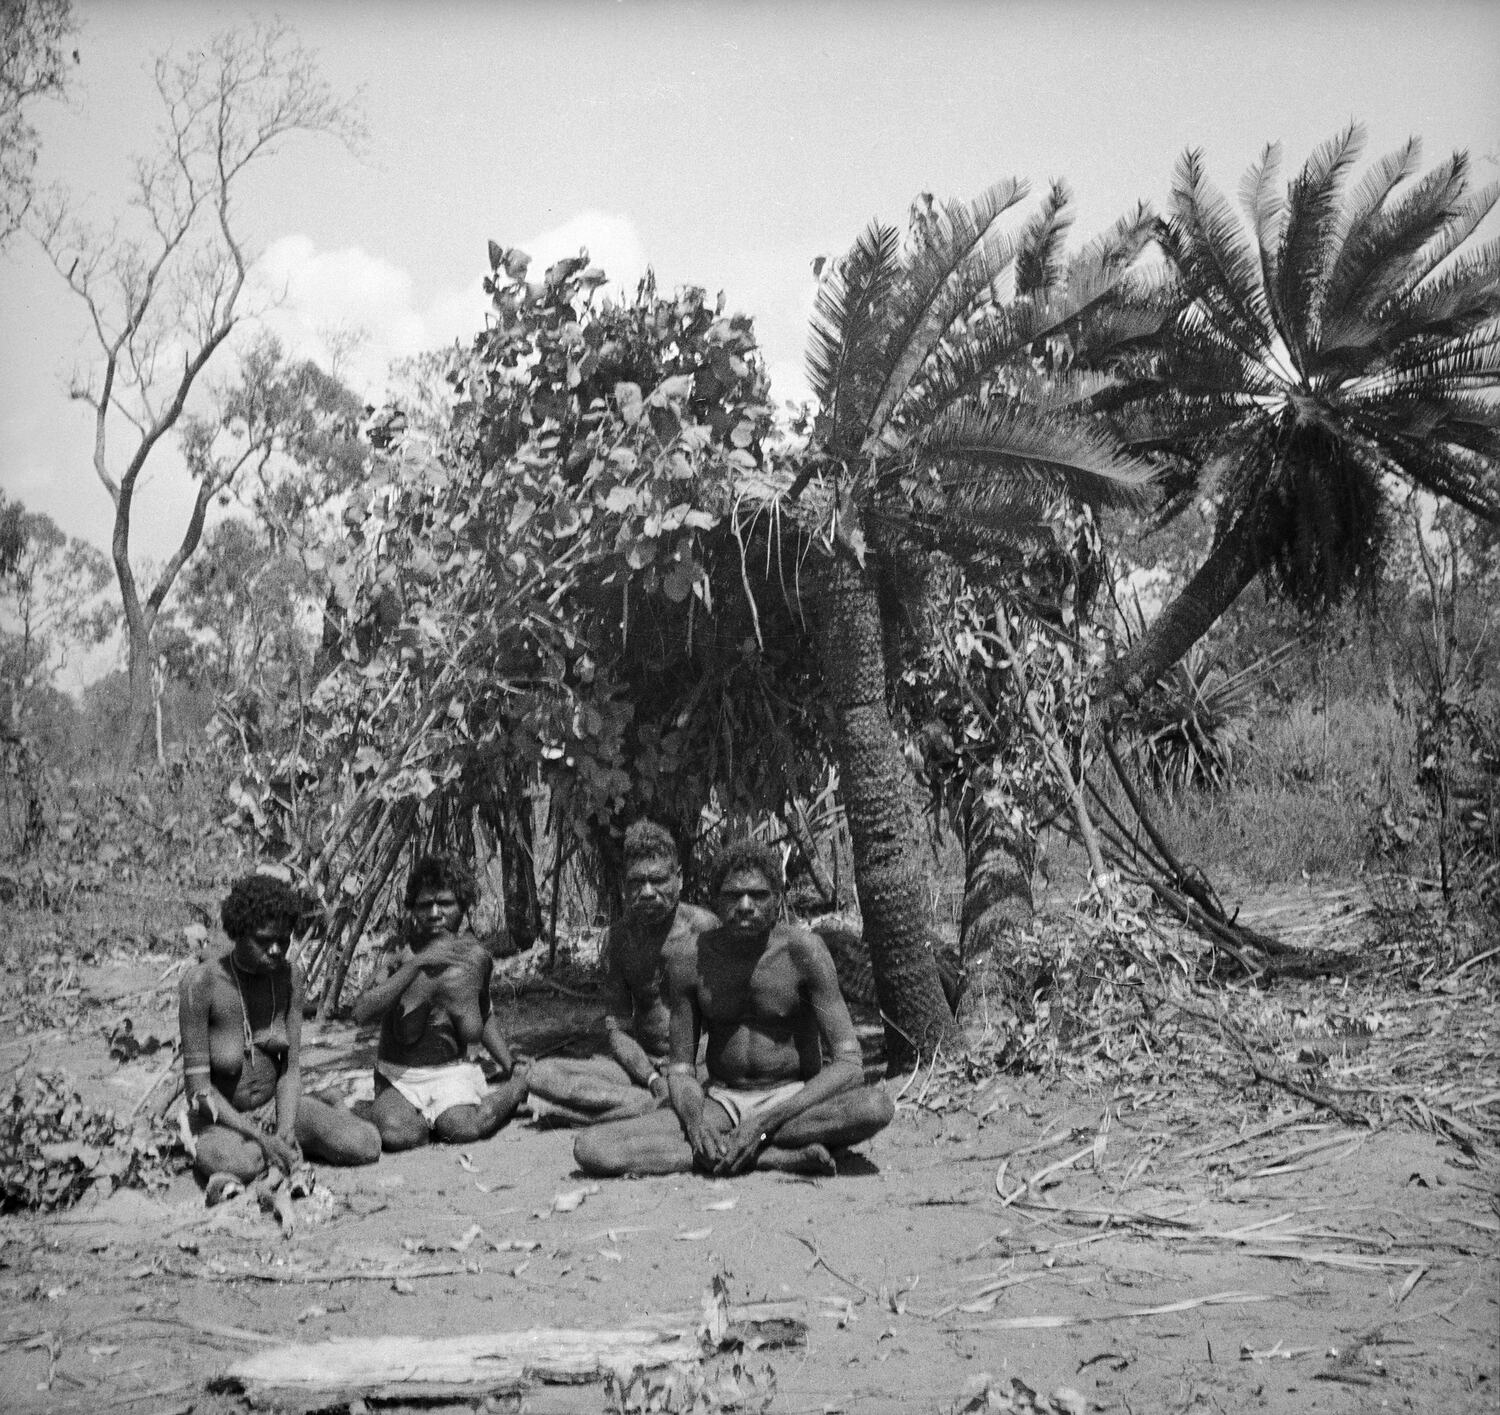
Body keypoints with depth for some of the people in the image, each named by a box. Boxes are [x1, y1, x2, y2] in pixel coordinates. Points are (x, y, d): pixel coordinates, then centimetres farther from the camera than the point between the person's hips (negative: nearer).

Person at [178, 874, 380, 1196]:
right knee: (239, 1162, -41)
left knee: (365, 1144, -16)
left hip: (275, 1107, 5)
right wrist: (261, 1137, -27)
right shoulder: (201, 983, -22)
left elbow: (291, 1067, -4)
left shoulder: (289, 976, -6)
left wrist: (285, 1132, -21)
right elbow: (197, 1084, -20)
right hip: (221, 1119, -5)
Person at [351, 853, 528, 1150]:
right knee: (397, 1134, -32)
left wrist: (510, 1066, 12)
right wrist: (417, 963, -31)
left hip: (450, 1072, 1)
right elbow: (362, 1013, -25)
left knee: (463, 1129, -31)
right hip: (397, 1075, -1)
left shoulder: (476, 955, 1)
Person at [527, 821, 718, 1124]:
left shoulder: (702, 926, -8)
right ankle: (660, 1104, -23)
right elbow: (616, 1027, 2)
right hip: (643, 1063, 5)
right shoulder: (618, 938, 4)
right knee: (542, 1074, -20)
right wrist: (653, 1079, -17)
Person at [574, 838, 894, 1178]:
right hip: (720, 1103, 3)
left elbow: (849, 1065, -16)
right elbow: (679, 1069, 2)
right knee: (589, 1149, -23)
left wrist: (765, 1121, -26)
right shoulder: (688, 957, -5)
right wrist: (695, 1120, -22)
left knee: (876, 1106, -36)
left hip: (794, 1100, -3)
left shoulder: (802, 950, -13)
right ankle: (780, 1156, -27)